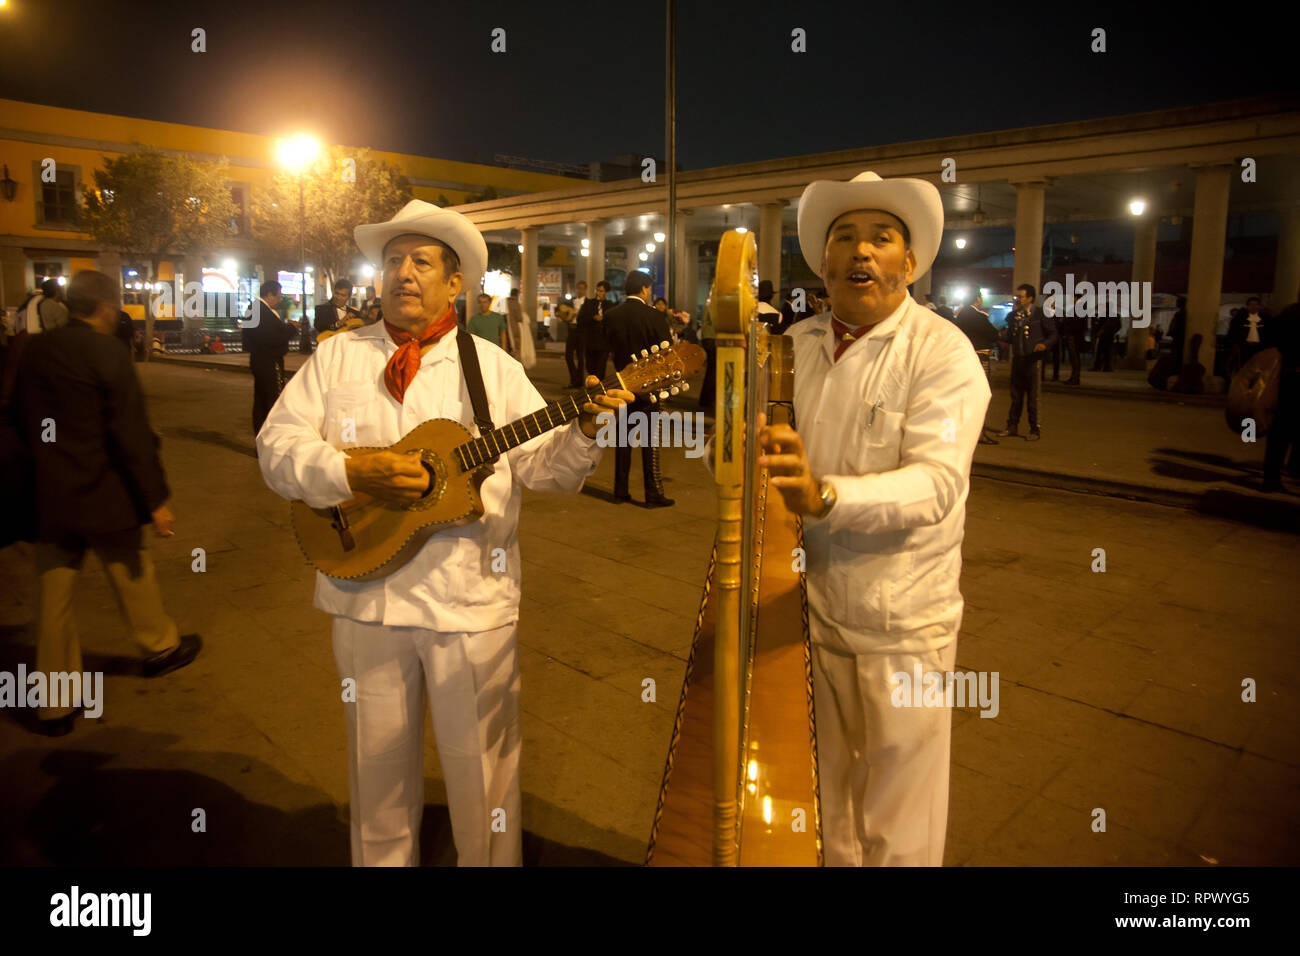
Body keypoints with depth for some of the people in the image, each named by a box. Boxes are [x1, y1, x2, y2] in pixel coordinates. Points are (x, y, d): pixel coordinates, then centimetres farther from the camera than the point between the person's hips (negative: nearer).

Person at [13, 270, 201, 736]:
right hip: (101, 497, -5)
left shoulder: (32, 350, 4)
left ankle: (56, 705, 19)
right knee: (134, 575, 17)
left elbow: (19, 419, 12)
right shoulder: (108, 354, -15)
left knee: (54, 595, 11)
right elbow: (132, 434, -18)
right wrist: (156, 499, -14)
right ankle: (160, 646, 38)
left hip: (46, 498, 5)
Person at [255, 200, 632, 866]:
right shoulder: (336, 357, 7)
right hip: (366, 592, 2)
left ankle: (490, 859, 32)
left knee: (482, 769, 9)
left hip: (470, 596, -1)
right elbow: (276, 445, -1)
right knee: (378, 767, 18)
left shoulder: (494, 368, 3)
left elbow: (544, 467, -3)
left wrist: (583, 426, -23)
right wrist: (354, 472, -17)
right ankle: (380, 860, 41)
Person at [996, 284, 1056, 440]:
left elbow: (1053, 334, -1)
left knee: (1033, 396, -1)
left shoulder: (1040, 314, -3)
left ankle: (1035, 430, 8)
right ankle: (1012, 427, 17)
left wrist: (1045, 344, -19)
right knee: (1016, 395, 10)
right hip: (1017, 359, 5)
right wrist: (1001, 339, -2)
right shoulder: (1013, 315, 12)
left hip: (1033, 360, -5)